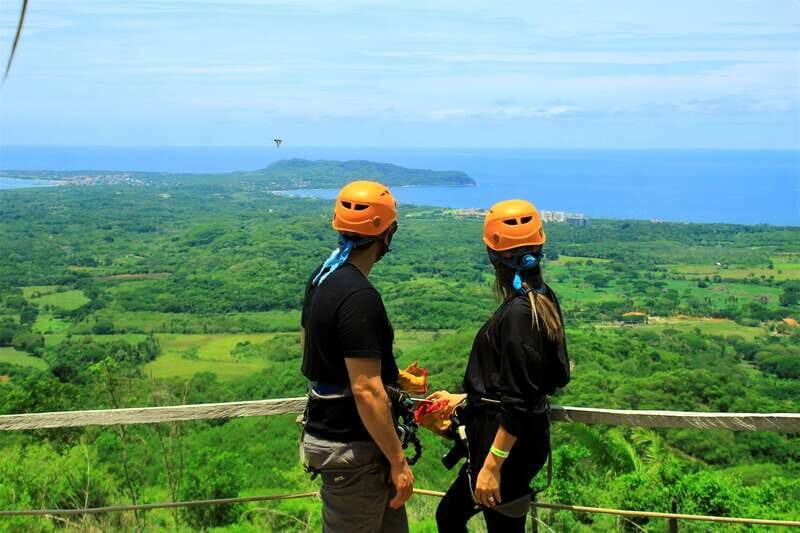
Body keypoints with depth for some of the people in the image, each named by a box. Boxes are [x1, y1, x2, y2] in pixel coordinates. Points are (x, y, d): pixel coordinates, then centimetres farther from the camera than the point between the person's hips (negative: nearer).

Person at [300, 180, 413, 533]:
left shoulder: (323, 277, 5)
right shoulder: (359, 297, -25)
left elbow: (307, 342, 21)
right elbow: (366, 391, -27)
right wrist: (398, 461, -18)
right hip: (352, 447, -9)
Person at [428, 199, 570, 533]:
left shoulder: (518, 313, -22)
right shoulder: (544, 299, 5)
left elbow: (517, 402, -23)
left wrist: (492, 465, -20)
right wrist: (463, 399, 21)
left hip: (509, 443, -10)